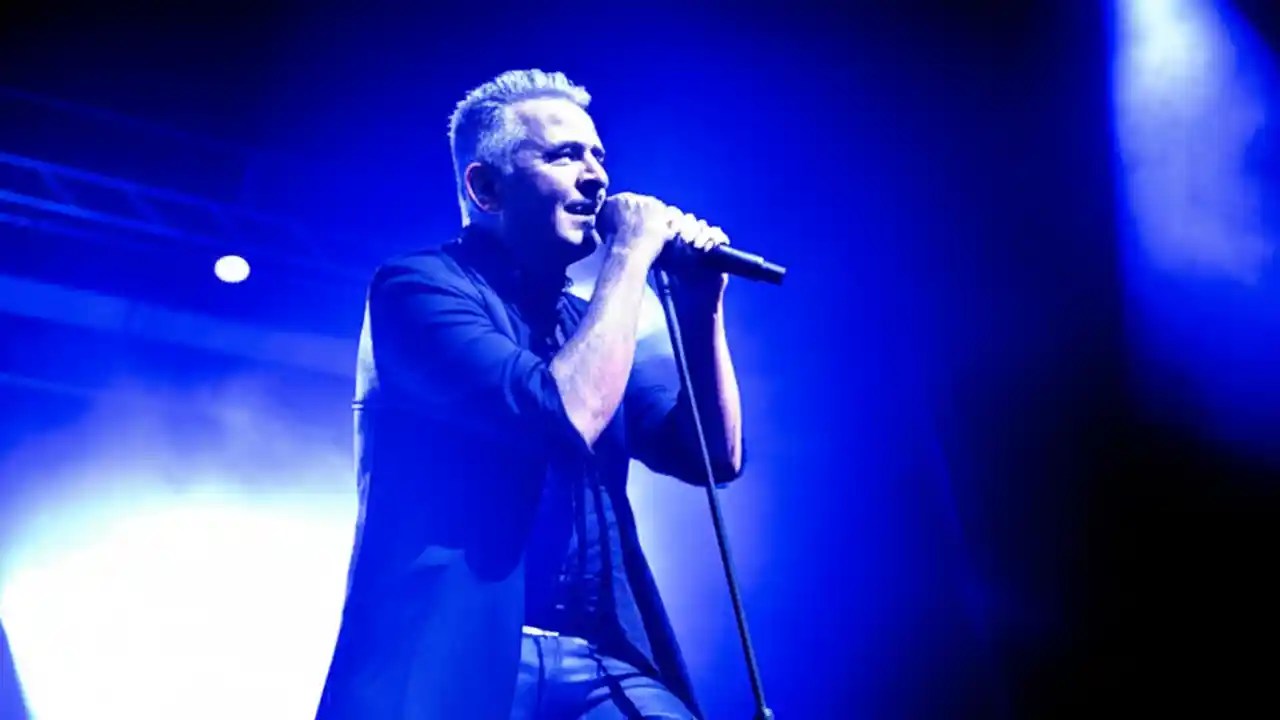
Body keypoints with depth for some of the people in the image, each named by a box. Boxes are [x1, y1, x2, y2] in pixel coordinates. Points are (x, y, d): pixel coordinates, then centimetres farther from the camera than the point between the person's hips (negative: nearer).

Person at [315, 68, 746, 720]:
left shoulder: (588, 323, 18)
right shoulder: (419, 286, -3)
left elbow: (714, 456, 13)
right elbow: (565, 415, -18)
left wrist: (701, 309, 2)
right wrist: (631, 256, -8)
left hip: (600, 660, 6)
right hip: (452, 659, -5)